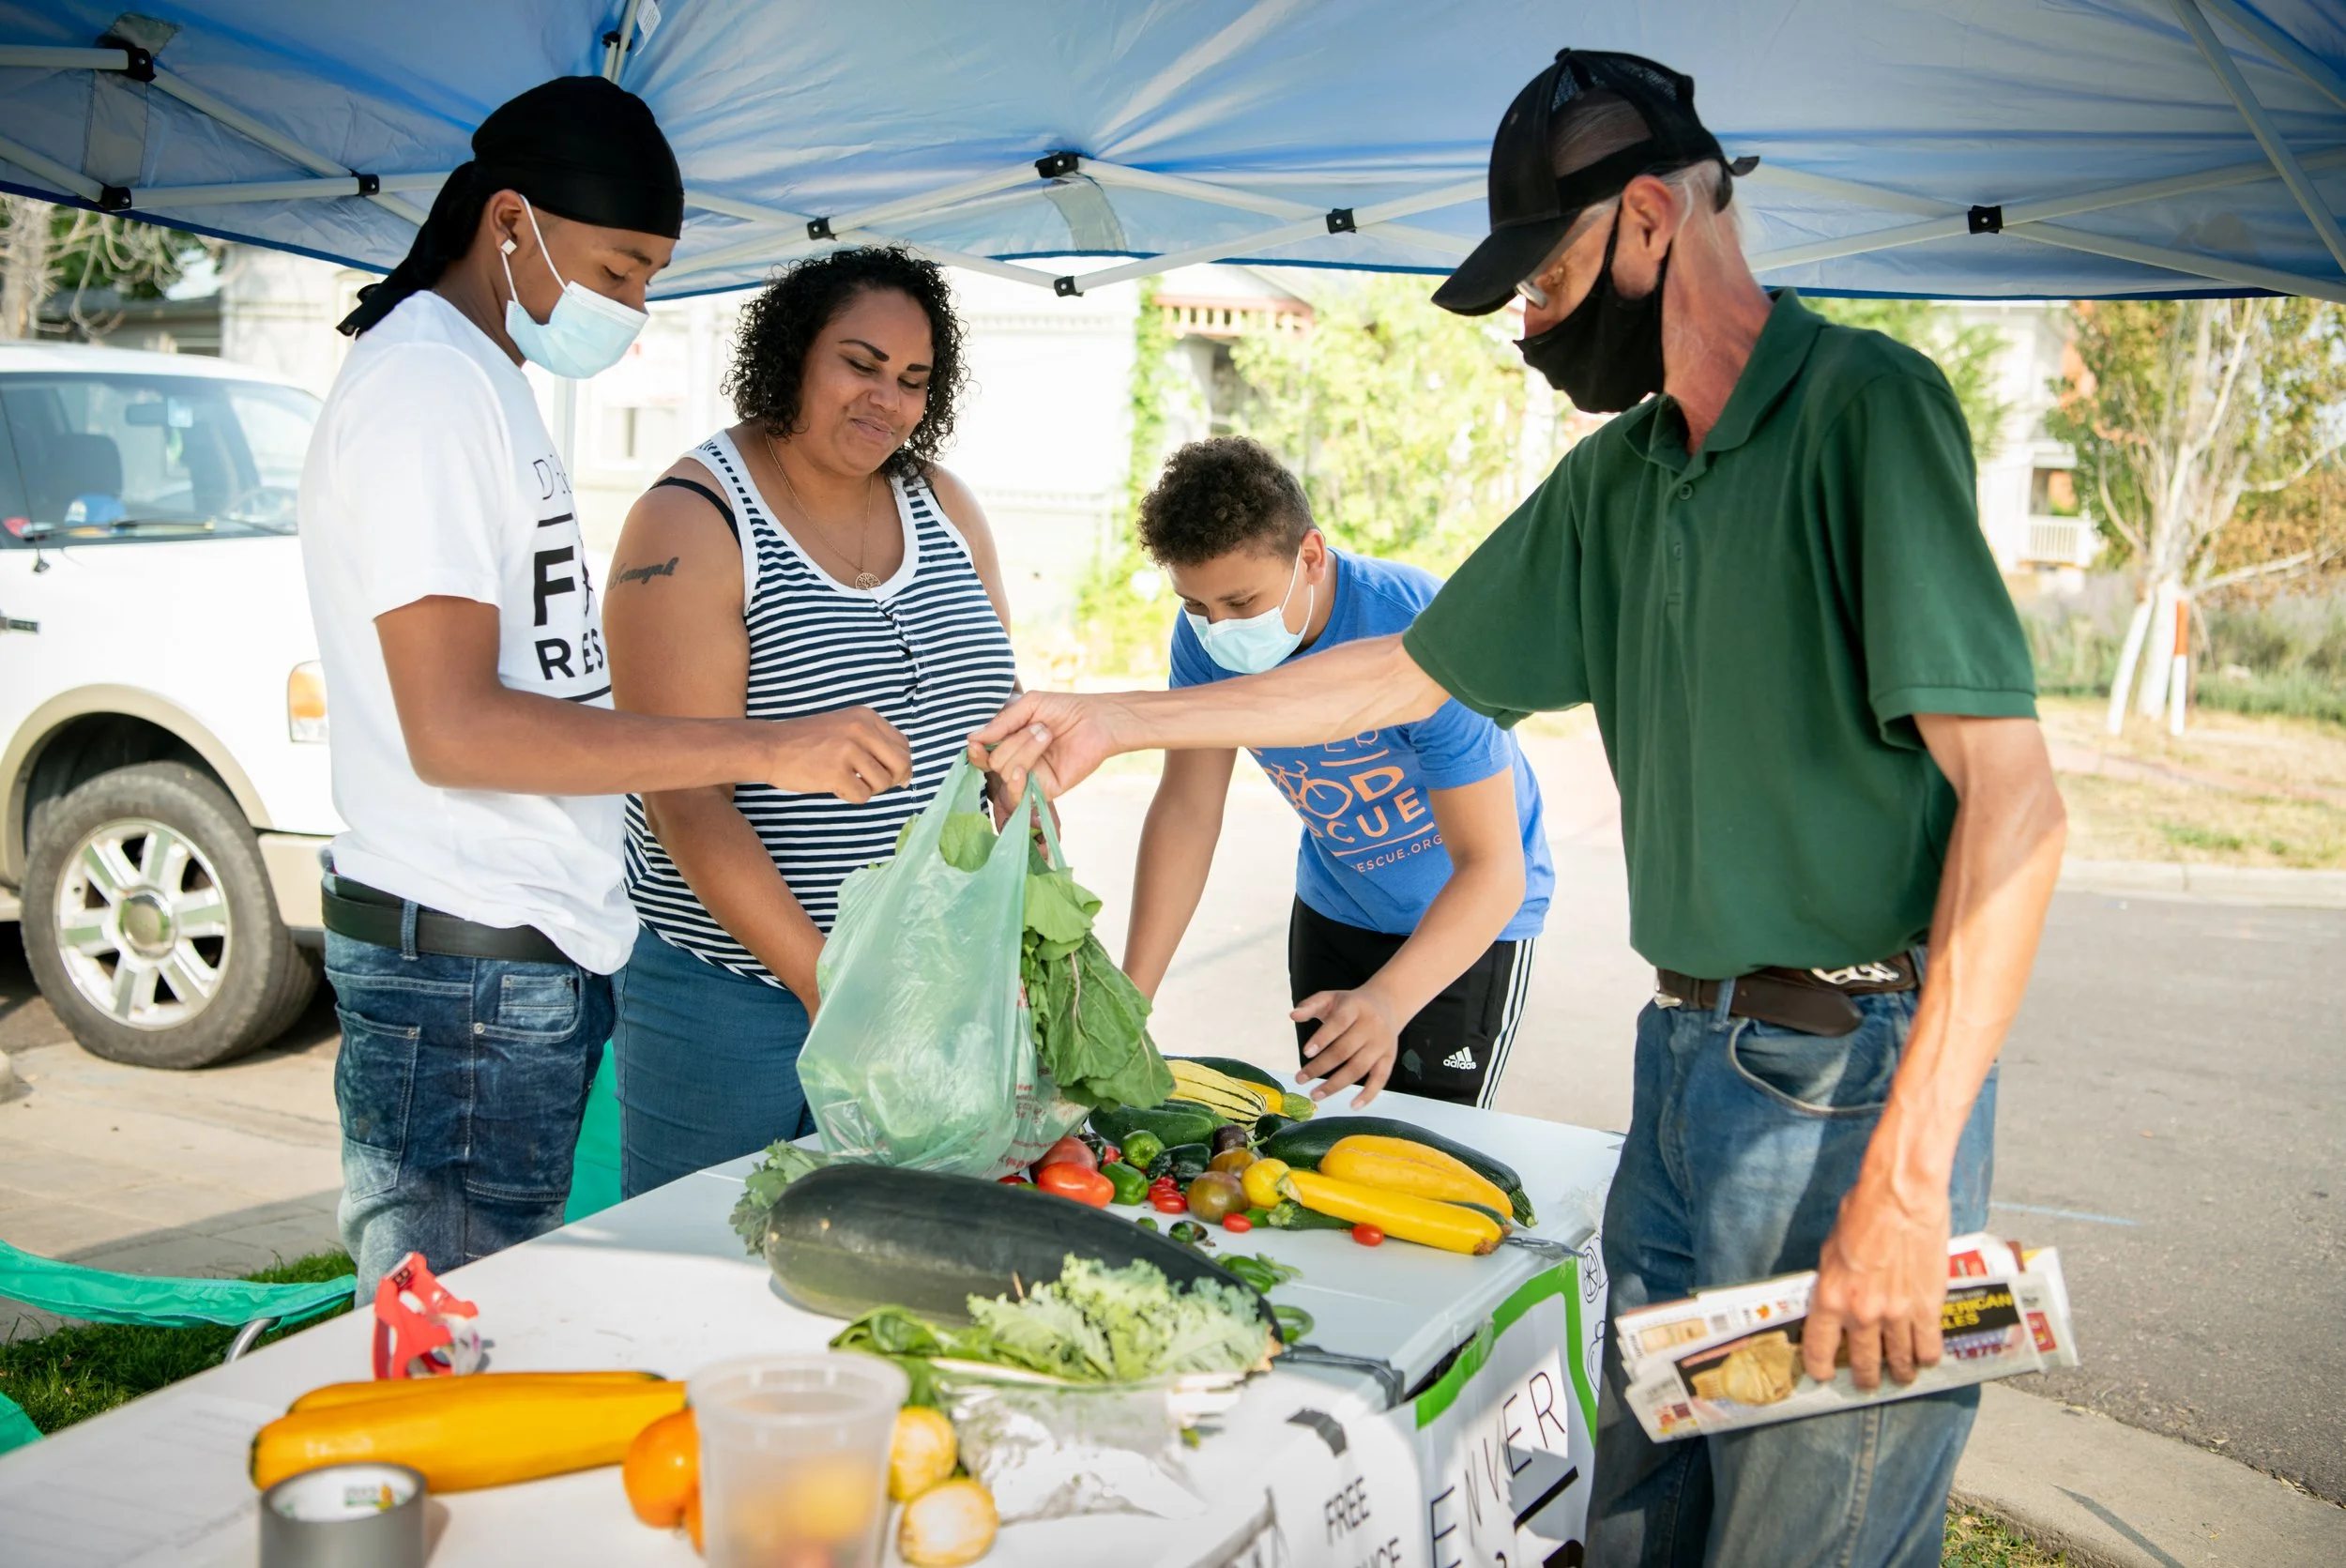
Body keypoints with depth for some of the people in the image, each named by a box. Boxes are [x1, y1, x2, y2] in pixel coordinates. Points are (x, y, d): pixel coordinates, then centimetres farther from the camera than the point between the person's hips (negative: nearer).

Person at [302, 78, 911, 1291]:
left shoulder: (484, 382, 18)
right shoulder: (426, 383, -14)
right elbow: (452, 727, -22)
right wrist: (767, 750, -23)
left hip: (540, 952, 10)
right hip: (465, 966, -10)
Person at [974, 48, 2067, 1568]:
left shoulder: (1867, 406, -12)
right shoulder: (1615, 482, 13)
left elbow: (2014, 802, -19)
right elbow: (1407, 674, 21)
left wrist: (1906, 1177, -23)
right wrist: (1117, 721, 20)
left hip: (1857, 1081, -7)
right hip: (1687, 1055, 8)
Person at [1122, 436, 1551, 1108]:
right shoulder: (1205, 634, -18)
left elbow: (1492, 867, -36)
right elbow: (1186, 811, -13)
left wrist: (1386, 1001, -52)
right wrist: (1127, 1001, -21)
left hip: (1470, 914, -5)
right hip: (1332, 904, 5)